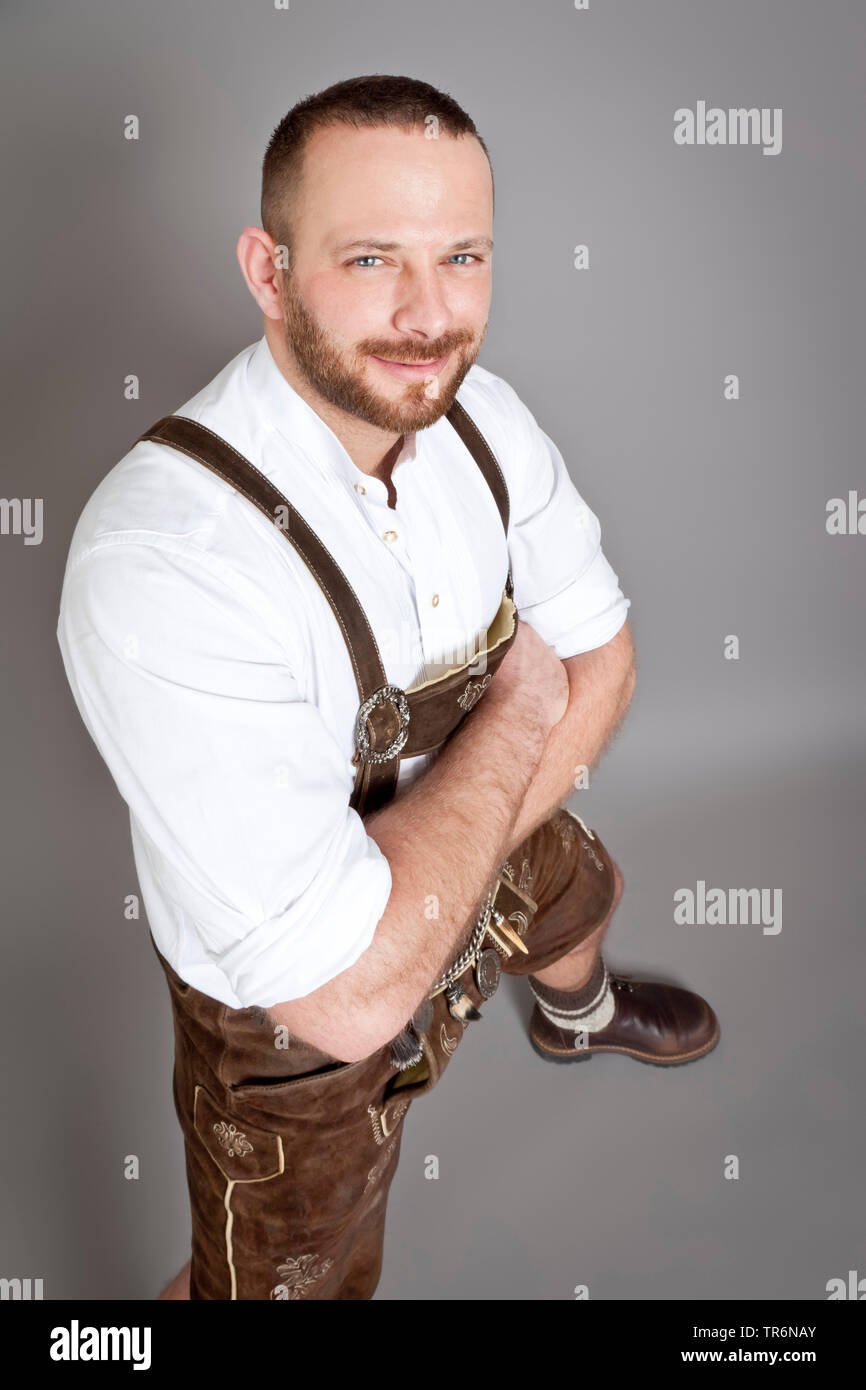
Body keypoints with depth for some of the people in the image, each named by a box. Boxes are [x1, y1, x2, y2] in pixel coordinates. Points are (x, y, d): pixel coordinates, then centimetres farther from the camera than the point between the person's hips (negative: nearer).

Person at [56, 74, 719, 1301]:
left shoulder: (477, 412, -18)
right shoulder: (160, 566, -41)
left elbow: (601, 658, -6)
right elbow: (349, 995, -42)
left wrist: (447, 862, -21)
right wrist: (516, 714, -28)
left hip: (491, 847, 7)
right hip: (299, 1017, -6)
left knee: (578, 892, 36)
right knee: (284, 1271, 15)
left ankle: (575, 1017, 76)